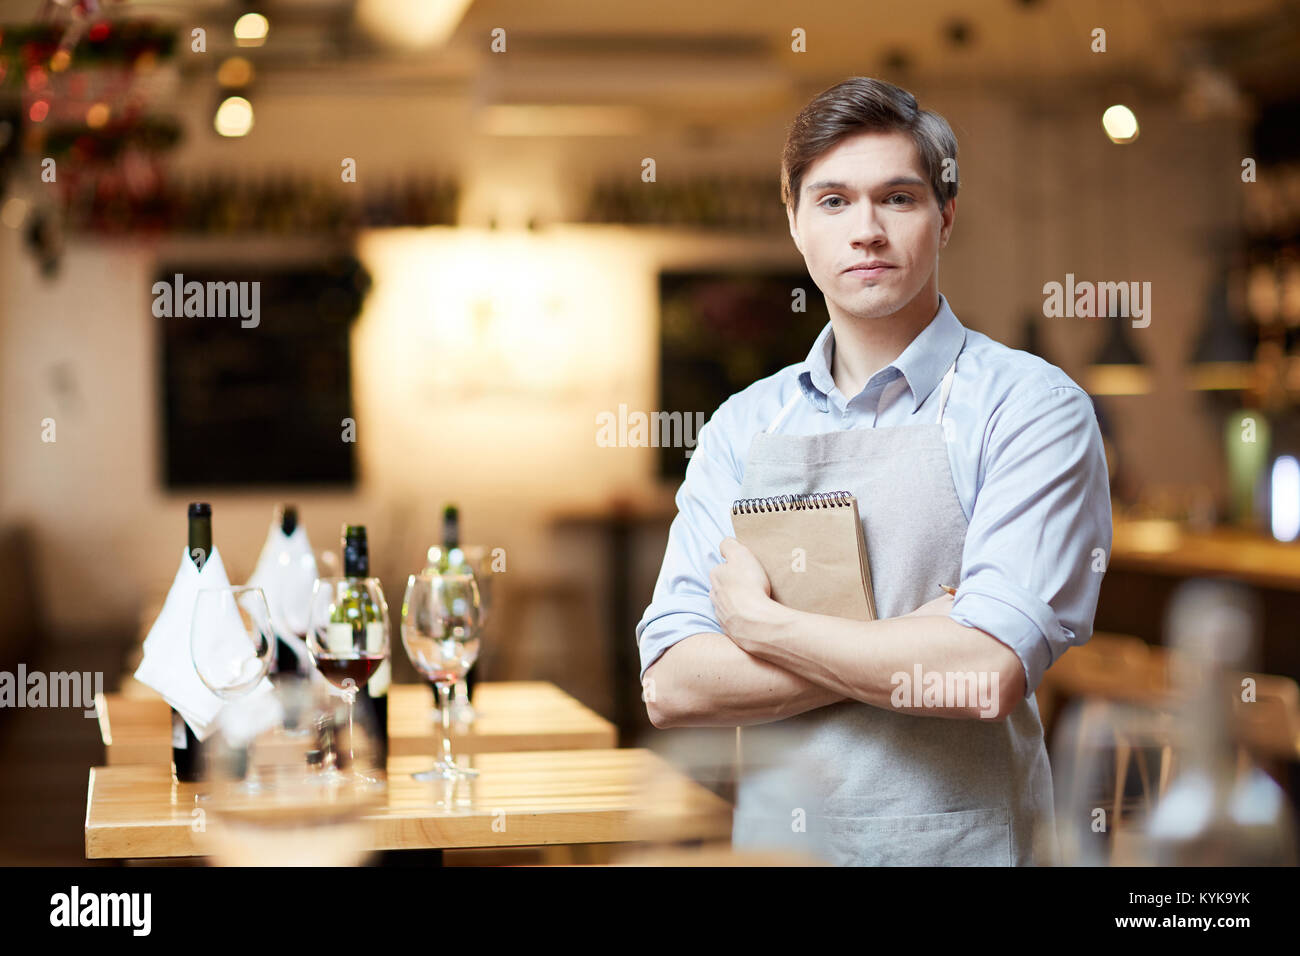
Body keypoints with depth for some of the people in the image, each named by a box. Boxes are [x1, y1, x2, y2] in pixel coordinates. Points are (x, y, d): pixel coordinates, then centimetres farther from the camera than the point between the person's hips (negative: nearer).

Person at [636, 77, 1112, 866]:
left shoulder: (1033, 407, -10)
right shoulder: (743, 426, 3)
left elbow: (991, 676, -22)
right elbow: (672, 686, -5)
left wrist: (760, 622, -12)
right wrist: (917, 647, -16)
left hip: (960, 840, -4)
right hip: (770, 833, 4)